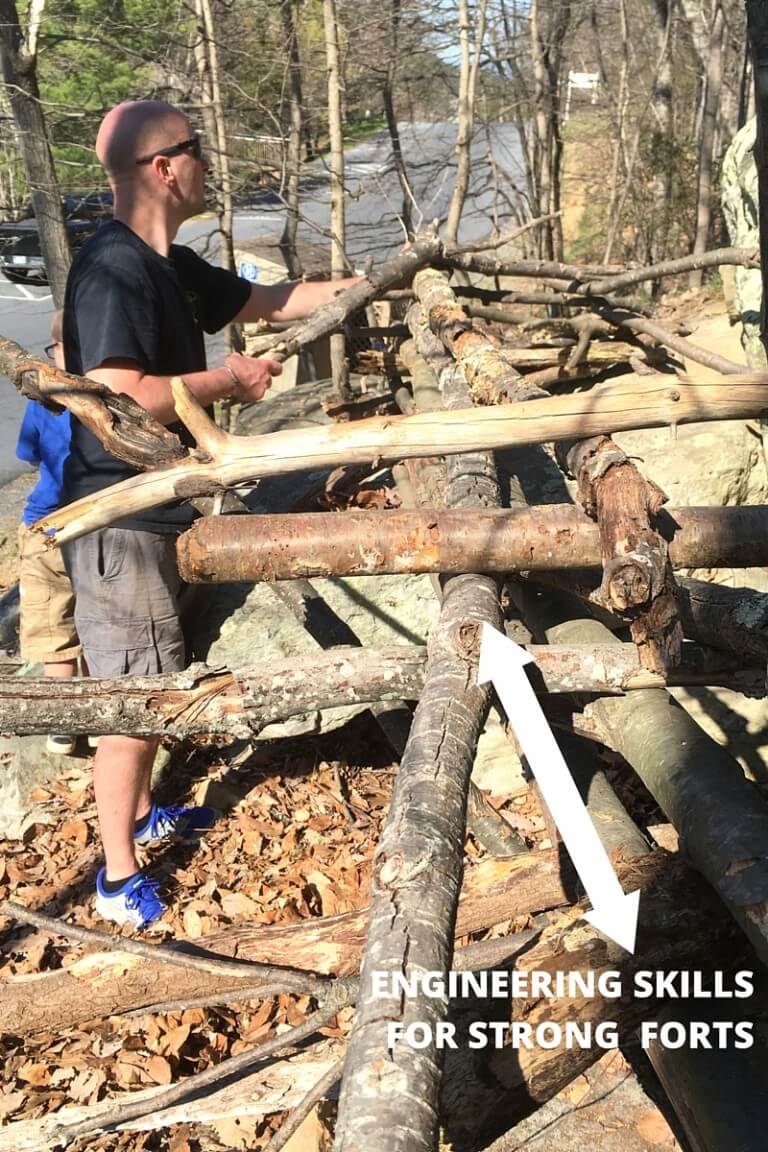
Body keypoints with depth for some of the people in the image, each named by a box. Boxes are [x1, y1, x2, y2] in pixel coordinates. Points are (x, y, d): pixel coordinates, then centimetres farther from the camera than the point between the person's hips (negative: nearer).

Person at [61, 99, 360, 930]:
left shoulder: (172, 266, 10)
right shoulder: (112, 269, -20)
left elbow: (266, 301, 22)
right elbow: (120, 400, -30)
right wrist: (227, 379, -18)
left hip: (153, 510, 10)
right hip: (118, 520, -10)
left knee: (155, 679, 21)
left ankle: (140, 814, 39)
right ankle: (119, 878, 14)